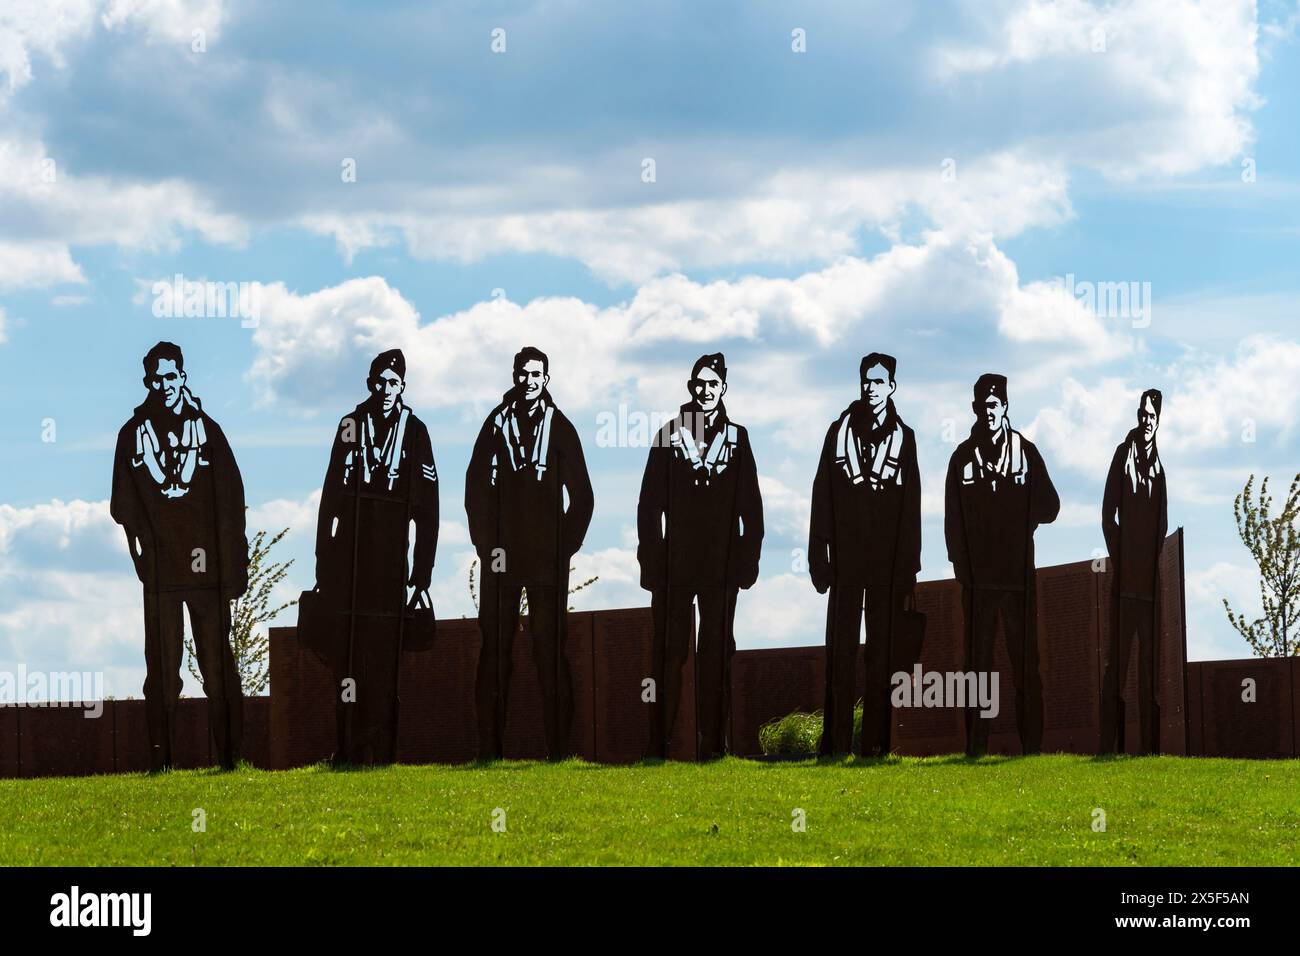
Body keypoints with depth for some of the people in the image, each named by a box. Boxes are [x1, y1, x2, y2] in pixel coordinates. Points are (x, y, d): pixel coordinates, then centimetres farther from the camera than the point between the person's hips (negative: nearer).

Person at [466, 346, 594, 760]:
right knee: (494, 648, 0)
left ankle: (558, 746, -3)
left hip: (547, 556, -1)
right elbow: (476, 488, 9)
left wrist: (567, 546, 1)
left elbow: (582, 496, 8)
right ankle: (489, 745, 2)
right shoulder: (496, 424, 8)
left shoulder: (560, 428, 6)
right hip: (501, 555, 1)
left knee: (550, 648, -4)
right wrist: (484, 543, 2)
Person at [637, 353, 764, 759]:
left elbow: (750, 504, 8)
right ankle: (658, 743, 2)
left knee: (717, 653, 4)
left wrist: (749, 556, 1)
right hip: (675, 563, -1)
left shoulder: (737, 437, 8)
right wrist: (651, 558, -2)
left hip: (721, 562, 1)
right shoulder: (669, 436, 5)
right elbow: (650, 504, 4)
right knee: (668, 652, 0)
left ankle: (713, 741, 7)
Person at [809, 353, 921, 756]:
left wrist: (908, 568, 1)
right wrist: (819, 555, -1)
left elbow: (911, 508, 7)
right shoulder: (841, 430, 8)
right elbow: (822, 496, 6)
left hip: (886, 561, 0)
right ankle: (836, 741, -3)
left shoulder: (903, 437, 8)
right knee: (841, 647, -3)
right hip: (846, 556, 0)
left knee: (882, 647, 2)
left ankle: (876, 739, 3)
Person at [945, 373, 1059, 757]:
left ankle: (1032, 744, -1)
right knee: (978, 660, 2)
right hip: (977, 576, 1)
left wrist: (1022, 520, -9)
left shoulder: (1026, 451, 6)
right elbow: (952, 519, 9)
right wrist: (960, 561, -1)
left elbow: (1049, 506, 7)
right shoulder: (963, 456, 9)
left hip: (1018, 574, -1)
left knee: (1025, 660, -3)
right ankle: (975, 745, 3)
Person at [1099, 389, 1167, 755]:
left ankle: (1149, 747, 8)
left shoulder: (1161, 463, 9)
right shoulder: (1123, 455, 2)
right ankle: (1108, 744, -4)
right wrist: (1120, 559, -4)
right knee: (1117, 662, -5)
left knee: (1149, 666, 5)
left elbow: (1164, 523, 15)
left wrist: (1153, 560, 6)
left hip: (1151, 578, 3)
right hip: (1125, 577, -3)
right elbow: (1108, 515, 0)